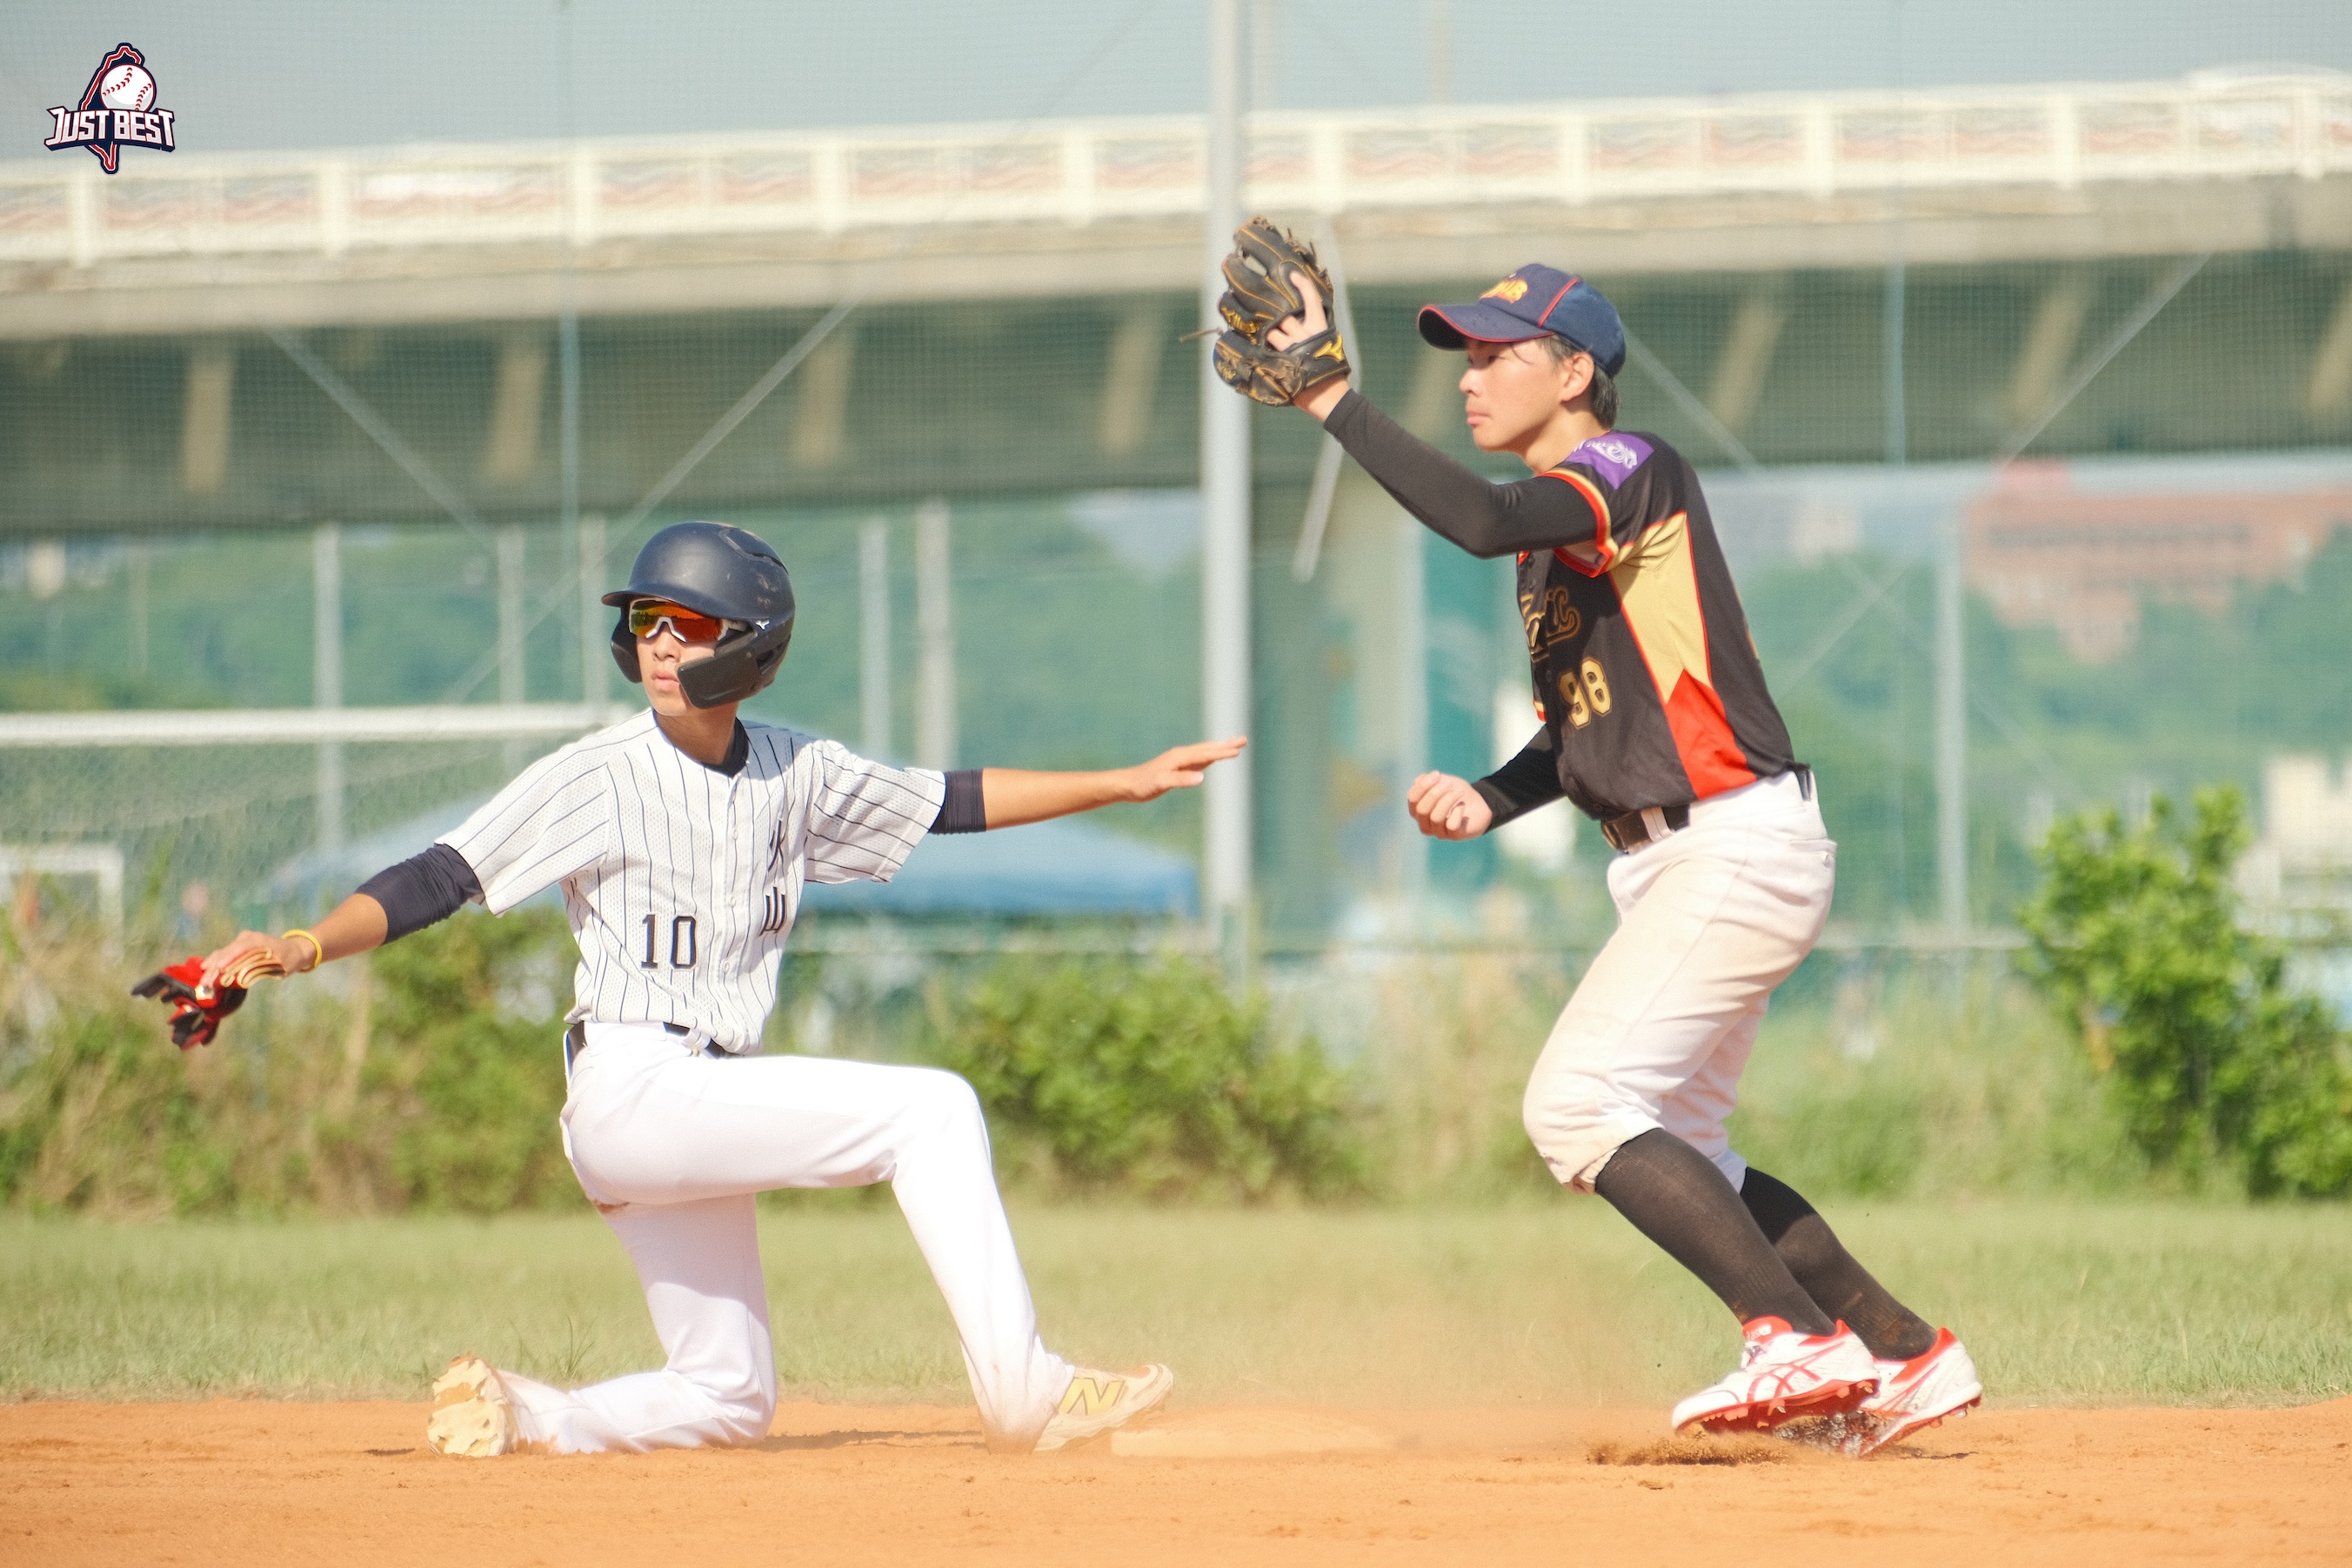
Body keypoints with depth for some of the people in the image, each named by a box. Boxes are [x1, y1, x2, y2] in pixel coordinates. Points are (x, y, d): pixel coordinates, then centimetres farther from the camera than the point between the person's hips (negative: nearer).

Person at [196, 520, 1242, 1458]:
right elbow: (440, 880, -12)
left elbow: (945, 803, 19)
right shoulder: (598, 778, -8)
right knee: (930, 1109, -17)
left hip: (712, 1109, 7)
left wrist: (1123, 785, 19)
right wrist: (305, 946, -27)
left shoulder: (796, 776, 9)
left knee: (726, 1401, 8)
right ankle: (1020, 1391, -19)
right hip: (630, 1096, -7)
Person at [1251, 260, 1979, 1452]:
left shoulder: (1629, 471, -12)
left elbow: (1481, 522, -33)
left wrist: (1332, 401, -30)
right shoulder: (1554, 524, 17)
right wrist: (1487, 801, 5)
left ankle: (1801, 1343, -18)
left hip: (1738, 849, -10)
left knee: (1577, 1105, -17)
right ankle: (1909, 1356, 19)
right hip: (1680, 865, 10)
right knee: (1671, 1162, 14)